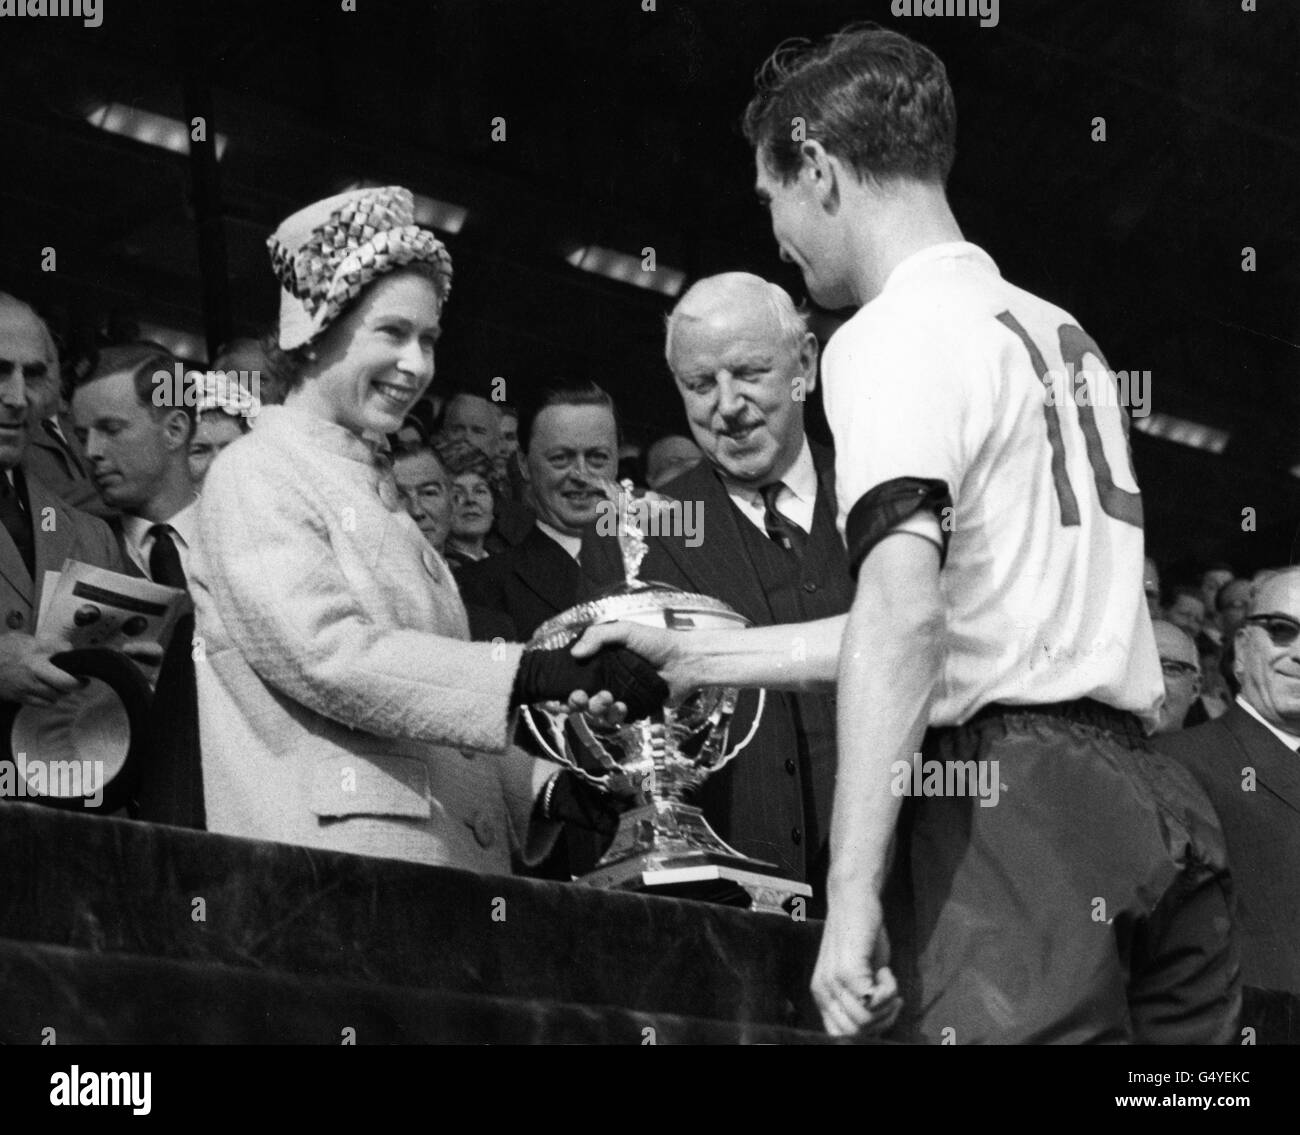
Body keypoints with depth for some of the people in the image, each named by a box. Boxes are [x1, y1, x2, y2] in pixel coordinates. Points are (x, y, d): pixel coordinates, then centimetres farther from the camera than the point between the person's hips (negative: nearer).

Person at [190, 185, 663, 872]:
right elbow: (326, 655, -16)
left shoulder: (374, 492, 22)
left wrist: (547, 789, 3)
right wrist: (543, 675, -20)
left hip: (457, 859, 7)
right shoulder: (255, 475, -1)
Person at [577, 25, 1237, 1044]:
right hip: (1158, 803, 8)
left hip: (1014, 806, -8)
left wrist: (853, 893, -24)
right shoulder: (1056, 333, 22)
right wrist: (688, 658, 34)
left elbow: (902, 614, -19)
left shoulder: (896, 335, -4)